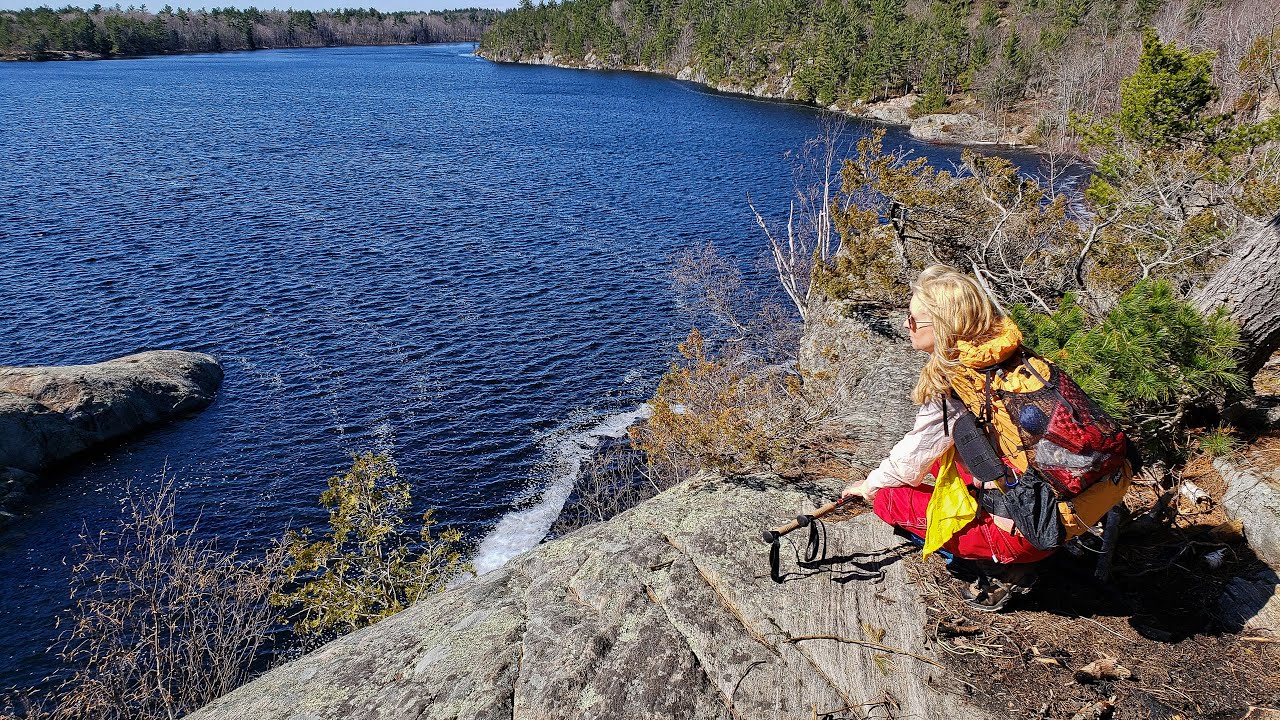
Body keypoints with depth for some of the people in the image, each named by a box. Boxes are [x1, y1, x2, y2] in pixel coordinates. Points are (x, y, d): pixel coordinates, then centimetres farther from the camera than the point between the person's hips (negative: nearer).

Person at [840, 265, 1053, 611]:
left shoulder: (952, 389, -22)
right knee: (939, 452, 19)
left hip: (1025, 532, -8)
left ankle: (1002, 568, 1)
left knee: (888, 498, -1)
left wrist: (870, 484, 11)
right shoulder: (1010, 358, 1)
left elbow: (909, 465, -10)